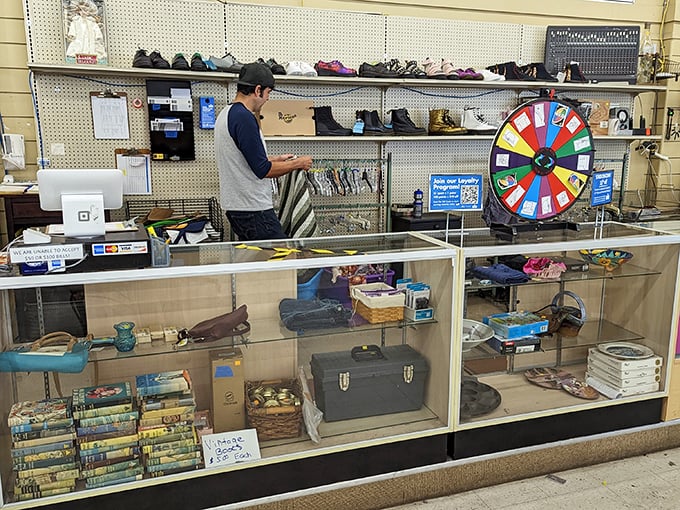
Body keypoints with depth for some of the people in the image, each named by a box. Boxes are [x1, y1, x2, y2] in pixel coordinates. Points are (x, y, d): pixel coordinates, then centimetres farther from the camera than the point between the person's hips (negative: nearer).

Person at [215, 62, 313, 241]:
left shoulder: (226, 114, 14)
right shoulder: (244, 118, -18)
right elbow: (262, 170, -20)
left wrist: (276, 159, 23)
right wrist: (298, 163, -7)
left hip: (235, 206, 10)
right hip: (253, 209, -10)